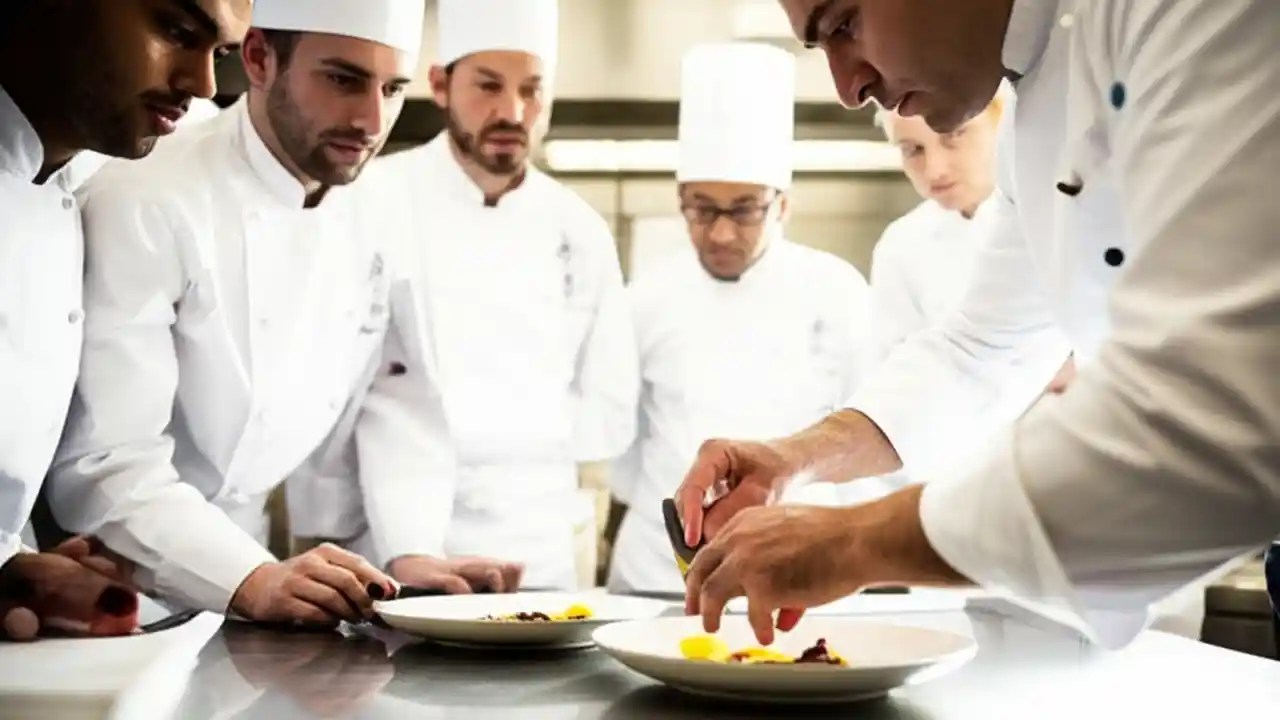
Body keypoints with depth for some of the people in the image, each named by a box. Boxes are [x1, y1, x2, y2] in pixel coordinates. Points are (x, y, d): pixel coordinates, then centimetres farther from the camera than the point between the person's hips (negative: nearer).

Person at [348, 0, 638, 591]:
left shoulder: (581, 231, 4)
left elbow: (606, 418, 7)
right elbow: (374, 408, -15)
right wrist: (409, 555, -27)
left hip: (541, 559, 4)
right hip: (393, 554, -3)